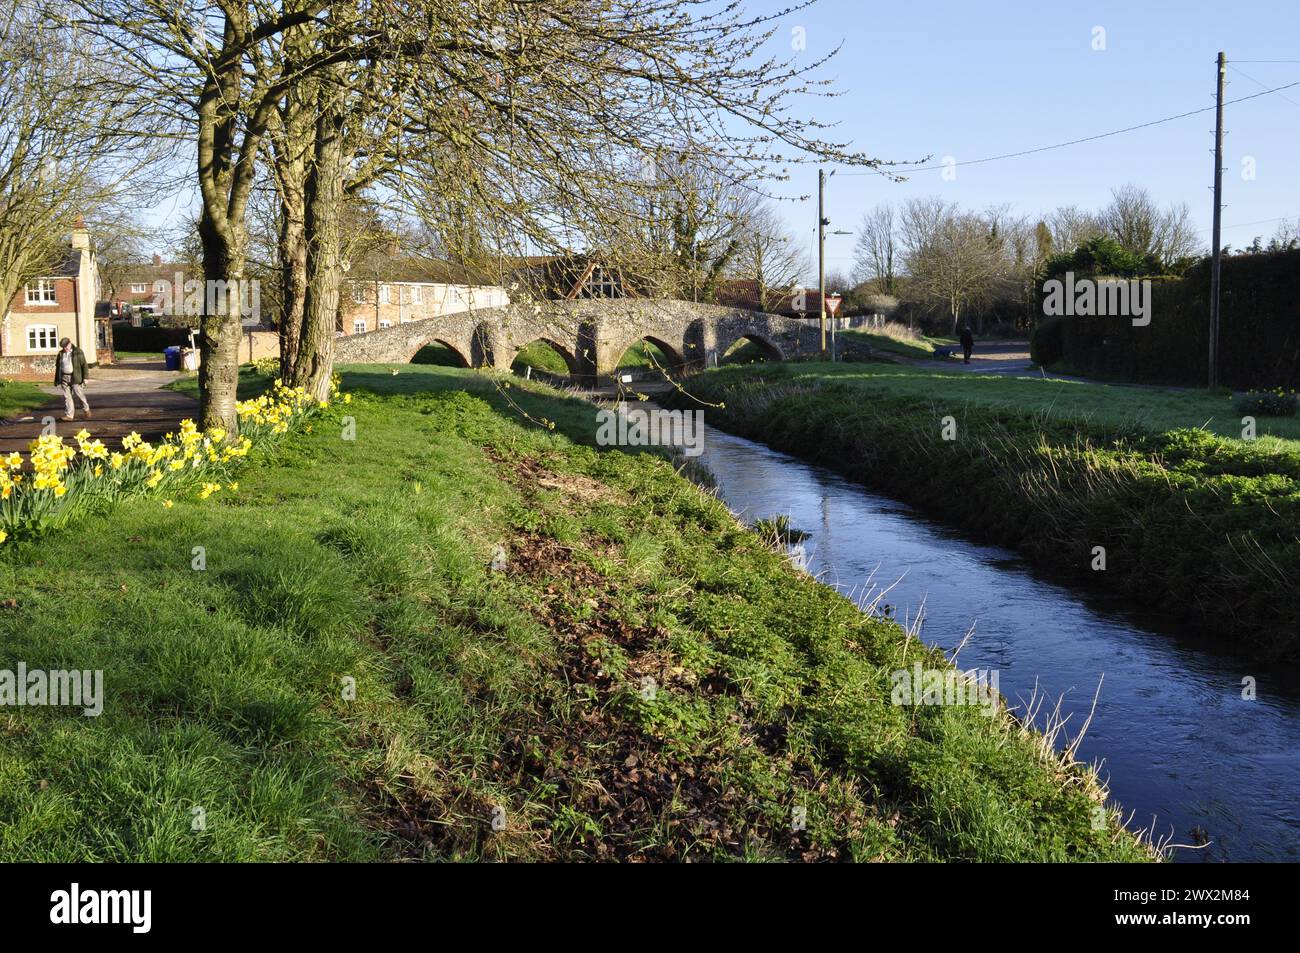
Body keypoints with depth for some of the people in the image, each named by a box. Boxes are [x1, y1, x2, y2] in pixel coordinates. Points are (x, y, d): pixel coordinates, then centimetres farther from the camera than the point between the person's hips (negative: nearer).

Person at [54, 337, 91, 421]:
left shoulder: (78, 352, -3)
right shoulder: (61, 354, 10)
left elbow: (84, 365, -5)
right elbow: (58, 367, 16)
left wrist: (85, 378, -12)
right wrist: (56, 380, 15)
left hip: (75, 378, -4)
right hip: (64, 378, 4)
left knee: (79, 394, -1)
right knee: (66, 396, 1)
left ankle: (86, 409, 23)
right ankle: (69, 415, 3)